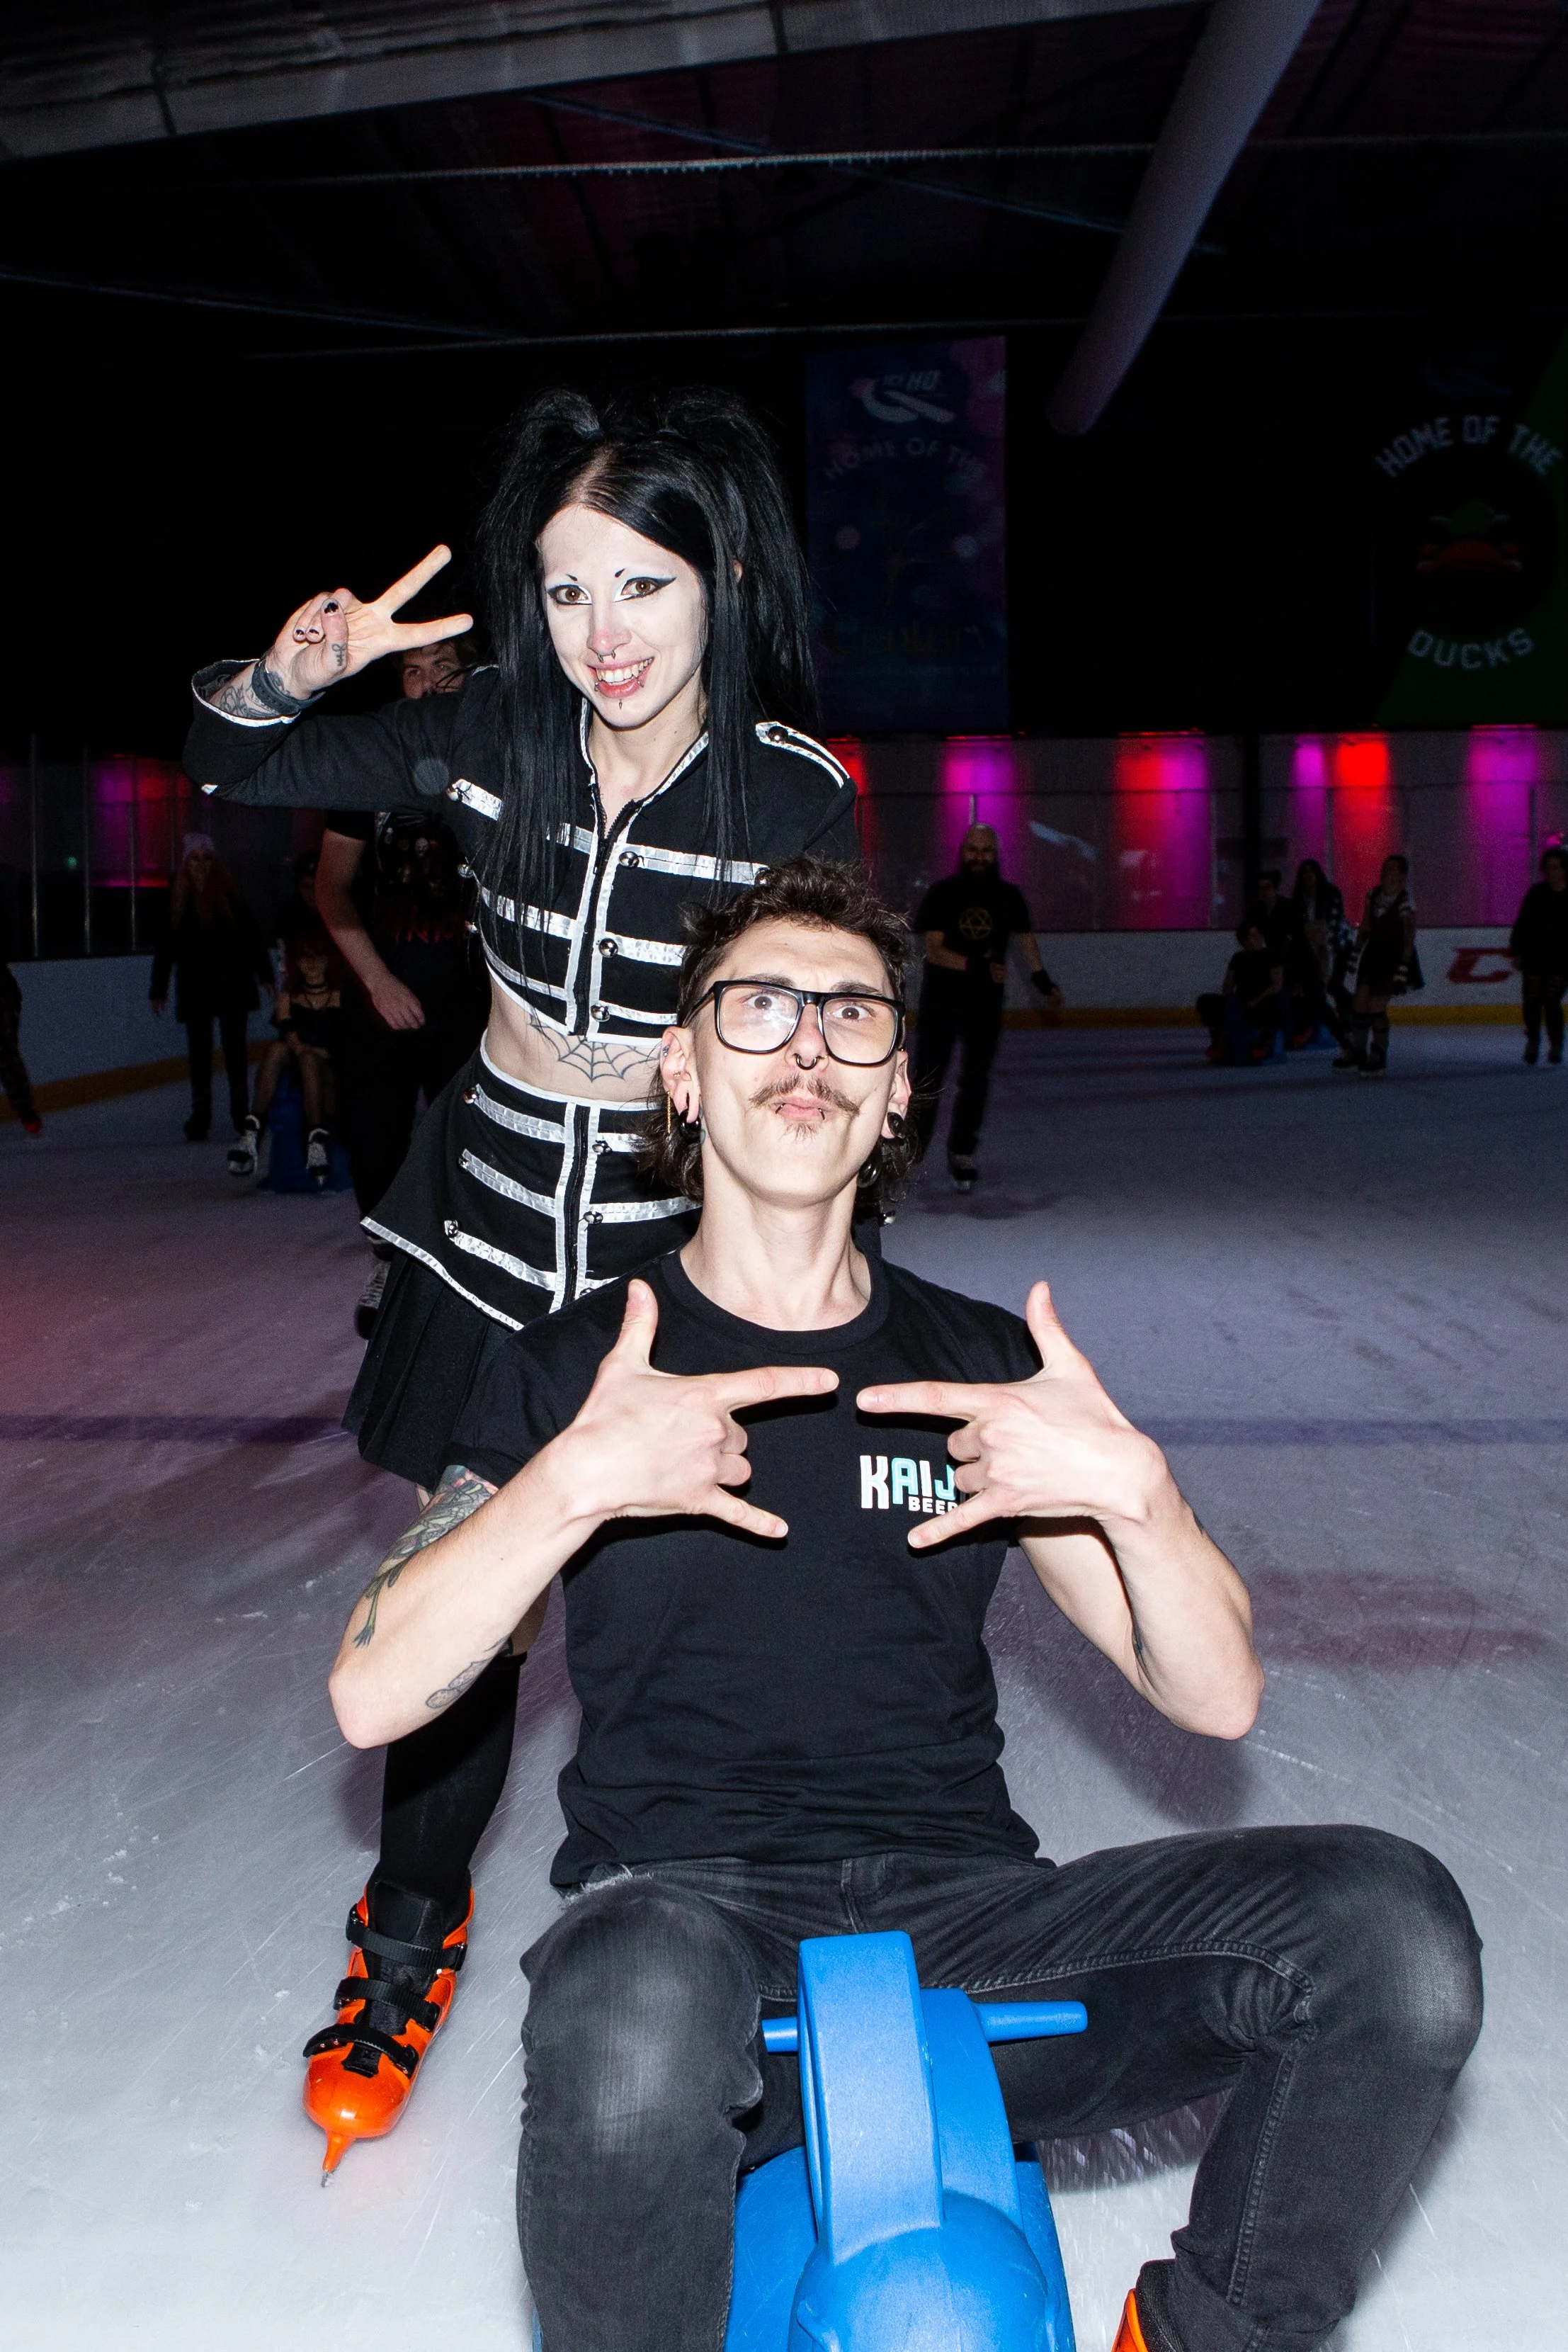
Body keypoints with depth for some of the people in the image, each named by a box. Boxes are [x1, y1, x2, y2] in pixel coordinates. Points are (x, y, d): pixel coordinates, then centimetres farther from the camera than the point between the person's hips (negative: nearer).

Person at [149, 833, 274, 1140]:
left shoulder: (228, 892, -3)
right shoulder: (177, 896, 2)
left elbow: (250, 933, -1)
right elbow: (166, 946, 4)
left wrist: (264, 974, -3)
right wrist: (158, 988, 5)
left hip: (231, 984, -1)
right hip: (194, 986, 1)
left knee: (235, 1047, 5)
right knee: (199, 1052, 5)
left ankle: (241, 1113, 14)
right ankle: (200, 1118, 10)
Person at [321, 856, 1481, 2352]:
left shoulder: (987, 1367, 13)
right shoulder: (574, 1369, 7)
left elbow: (1216, 1698, 8)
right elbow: (373, 1697, -4)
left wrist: (1132, 1491, -11)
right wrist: (575, 1485, -17)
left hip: (966, 1915, 3)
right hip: (686, 1906, -2)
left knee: (1389, 1922, -22)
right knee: (636, 2009, -39)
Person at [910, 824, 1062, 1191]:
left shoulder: (1008, 896, 1)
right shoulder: (941, 894, -7)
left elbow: (1025, 937, 19)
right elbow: (934, 951, -15)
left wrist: (1042, 980, 25)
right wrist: (977, 965, -27)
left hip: (986, 1000, 2)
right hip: (940, 998, -2)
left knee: (976, 1081, 3)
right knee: (928, 1078, -1)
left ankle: (962, 1153, 14)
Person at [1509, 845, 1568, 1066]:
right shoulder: (1536, 893, 1)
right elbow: (1522, 924, 5)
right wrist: (1517, 952, 1)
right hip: (1535, 956, 2)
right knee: (1532, 1001, 2)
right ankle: (1533, 1041, 22)